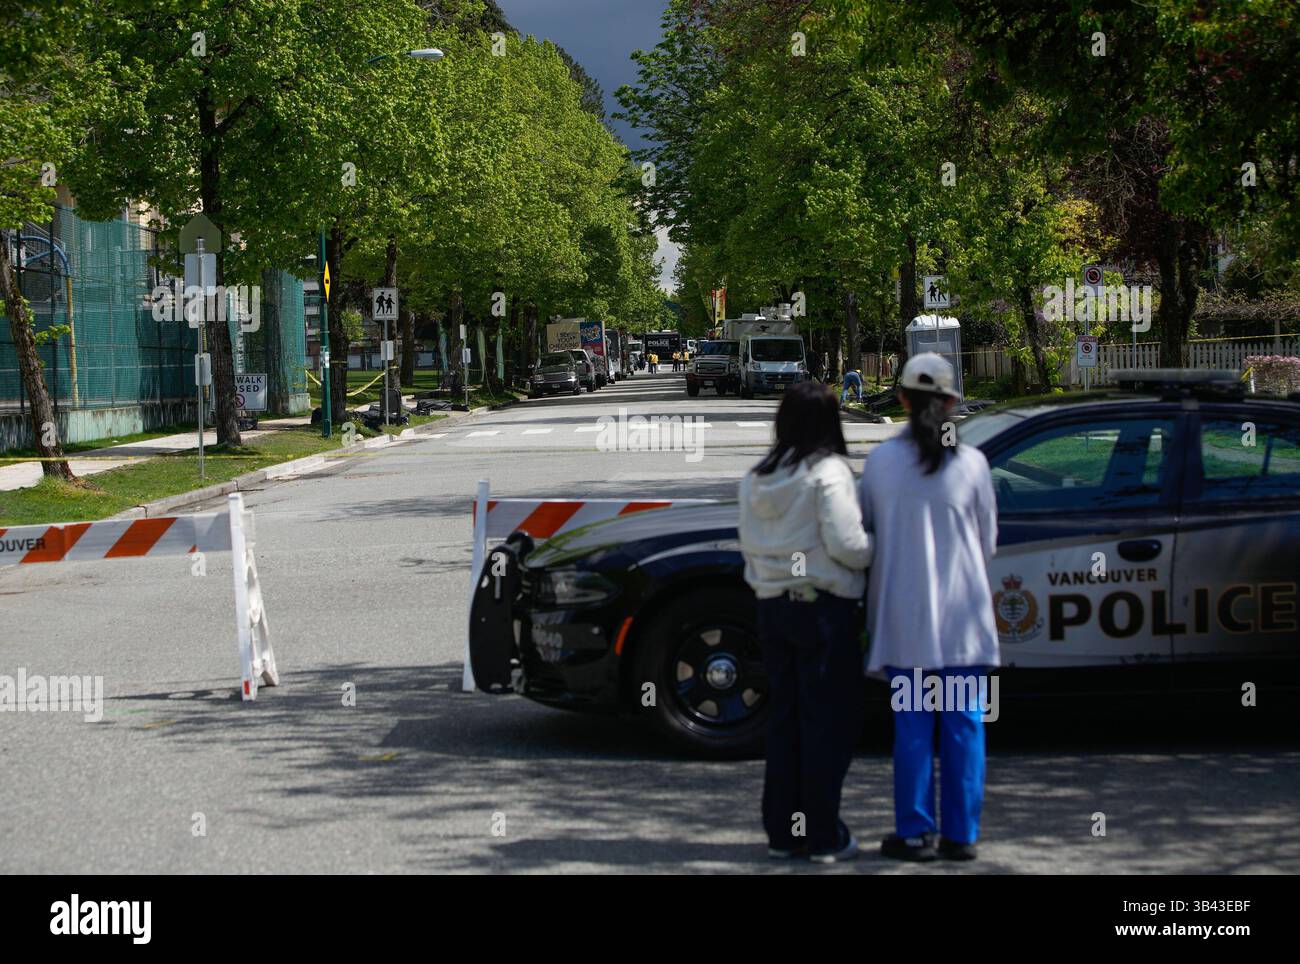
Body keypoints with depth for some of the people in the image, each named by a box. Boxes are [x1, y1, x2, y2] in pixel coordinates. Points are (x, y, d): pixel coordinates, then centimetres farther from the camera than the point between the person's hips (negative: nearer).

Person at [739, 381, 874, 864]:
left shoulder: (756, 477, 9)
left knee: (784, 718, 13)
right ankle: (824, 837, 3)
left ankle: (781, 832, 17)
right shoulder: (827, 471, -12)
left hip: (773, 607, 6)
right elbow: (847, 545, -16)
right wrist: (879, 548, 2)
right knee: (828, 721, 1)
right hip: (824, 607, -6)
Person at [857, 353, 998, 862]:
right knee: (964, 723, 6)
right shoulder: (971, 463, -6)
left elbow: (868, 534, 5)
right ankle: (961, 834, 8)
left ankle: (914, 833, 9)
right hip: (962, 612, -1)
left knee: (912, 726, 6)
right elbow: (988, 542, 4)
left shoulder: (881, 461, -3)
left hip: (904, 614, 1)